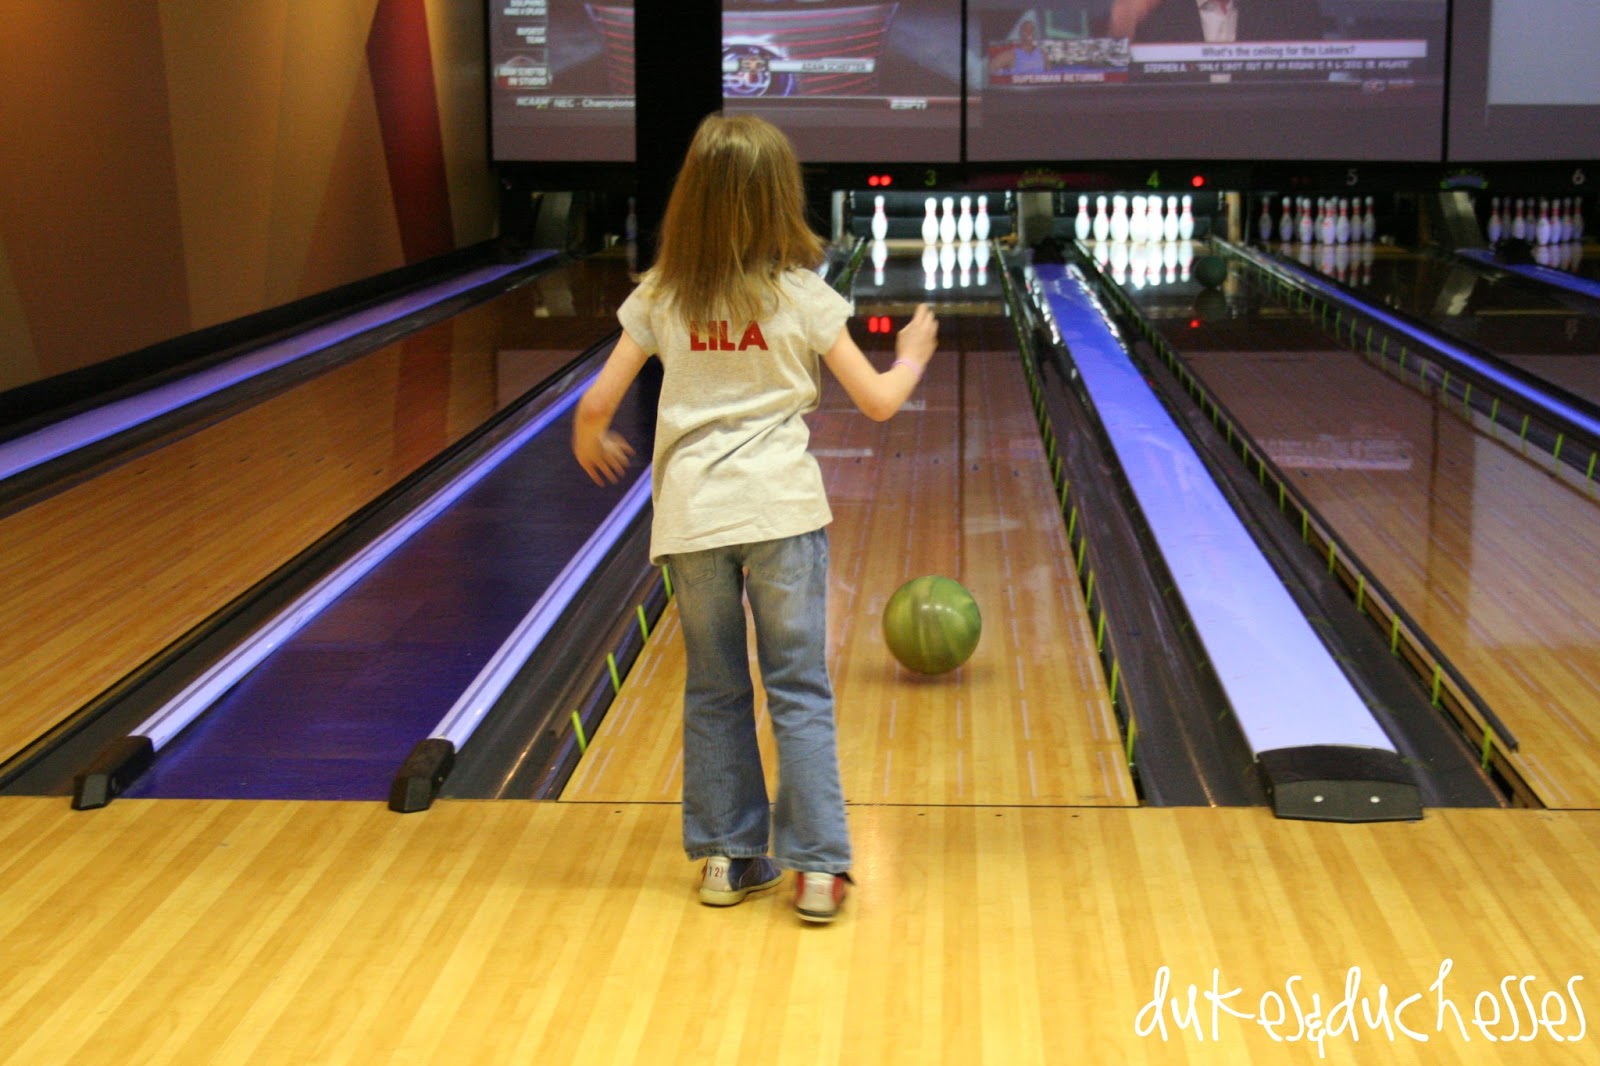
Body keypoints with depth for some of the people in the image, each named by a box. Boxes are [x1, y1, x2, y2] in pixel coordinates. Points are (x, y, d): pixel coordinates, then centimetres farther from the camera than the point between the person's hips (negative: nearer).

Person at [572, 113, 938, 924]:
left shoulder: (659, 298, 1)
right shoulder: (802, 295, -3)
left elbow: (597, 405, 1)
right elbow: (879, 402, -1)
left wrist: (589, 440, 23)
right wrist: (913, 355, 19)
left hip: (690, 515, 2)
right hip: (781, 507, -2)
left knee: (714, 691, 13)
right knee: (799, 693, 5)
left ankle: (728, 857, 20)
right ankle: (815, 866, 5)